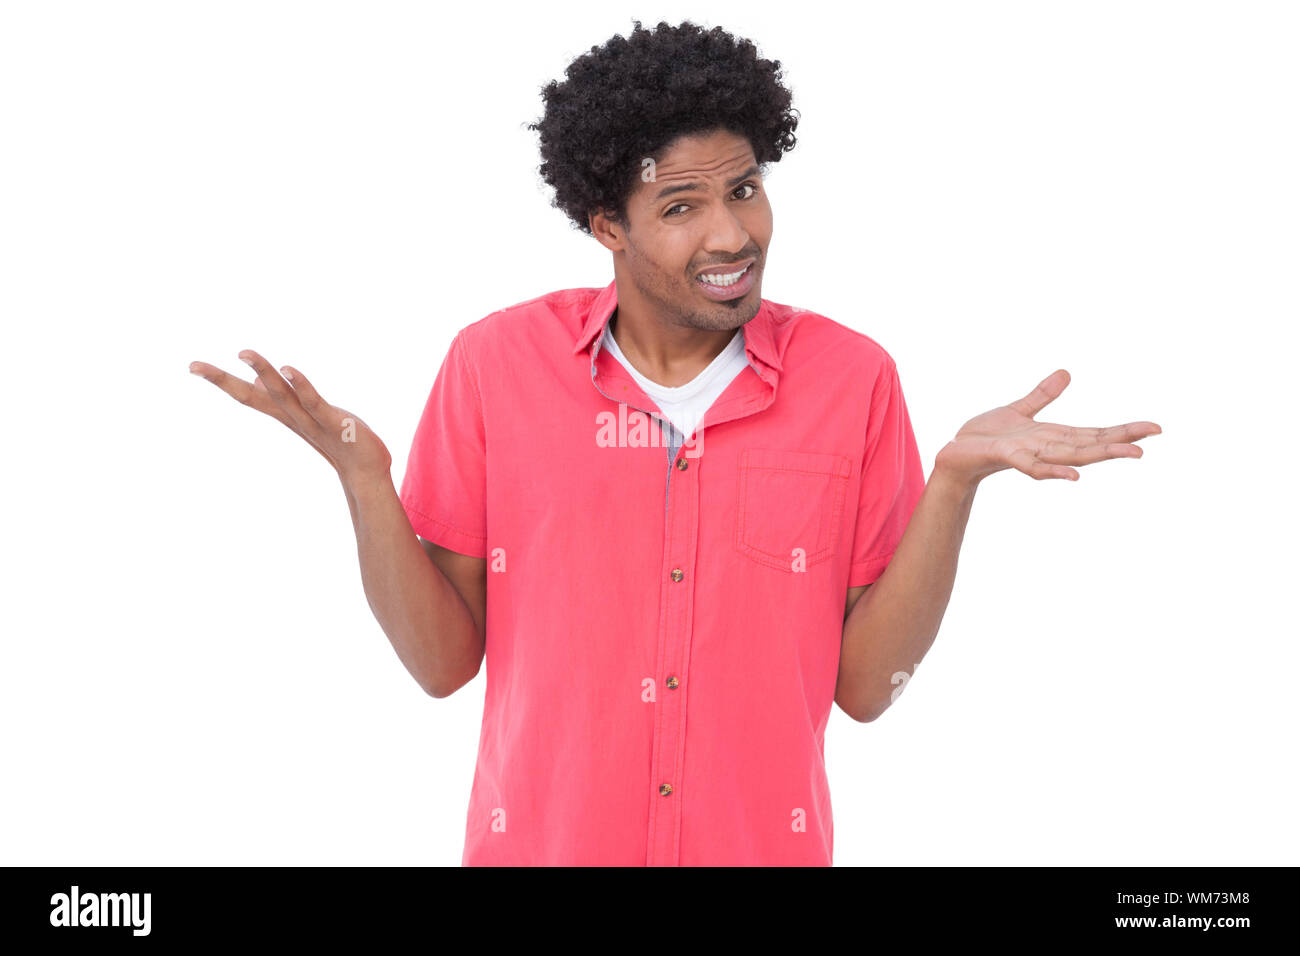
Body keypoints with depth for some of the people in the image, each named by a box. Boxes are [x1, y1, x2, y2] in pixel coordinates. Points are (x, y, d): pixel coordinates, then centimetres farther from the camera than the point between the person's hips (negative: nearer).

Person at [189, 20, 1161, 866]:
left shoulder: (853, 380, -8)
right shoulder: (494, 365, -8)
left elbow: (864, 685, -8)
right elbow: (444, 660, -5)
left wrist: (956, 479, -18)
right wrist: (361, 472, -17)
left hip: (766, 841, 0)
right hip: (540, 838, 0)